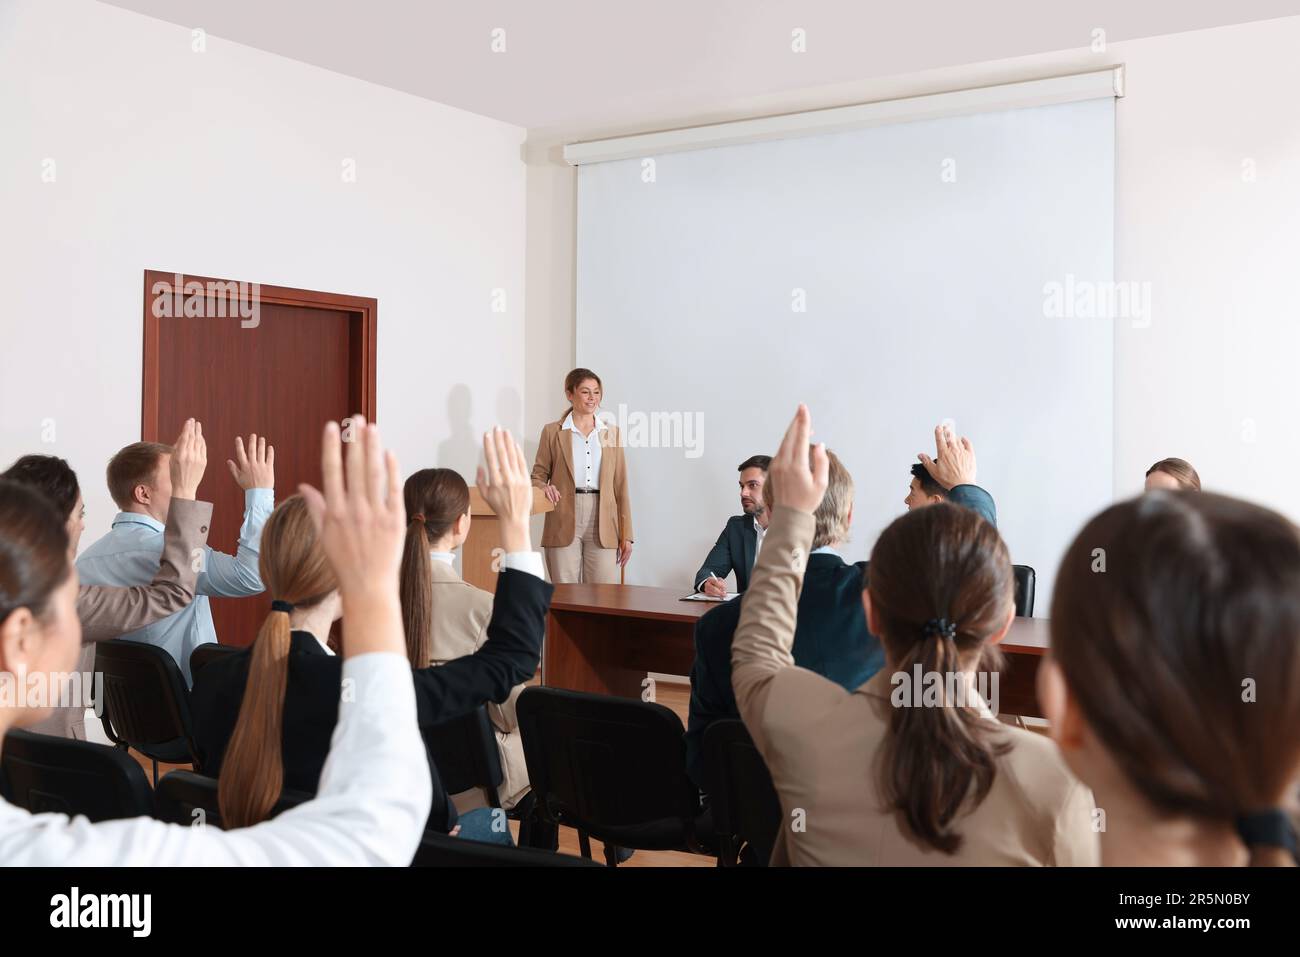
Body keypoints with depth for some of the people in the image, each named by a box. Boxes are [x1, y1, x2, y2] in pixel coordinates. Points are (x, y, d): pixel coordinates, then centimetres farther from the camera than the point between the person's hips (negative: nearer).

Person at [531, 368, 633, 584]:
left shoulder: (612, 433, 12)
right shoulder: (552, 432, 6)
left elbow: (620, 485, 11)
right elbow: (538, 476, 10)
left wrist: (626, 535, 7)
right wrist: (544, 487, -15)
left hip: (603, 524, 1)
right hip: (563, 523, -1)